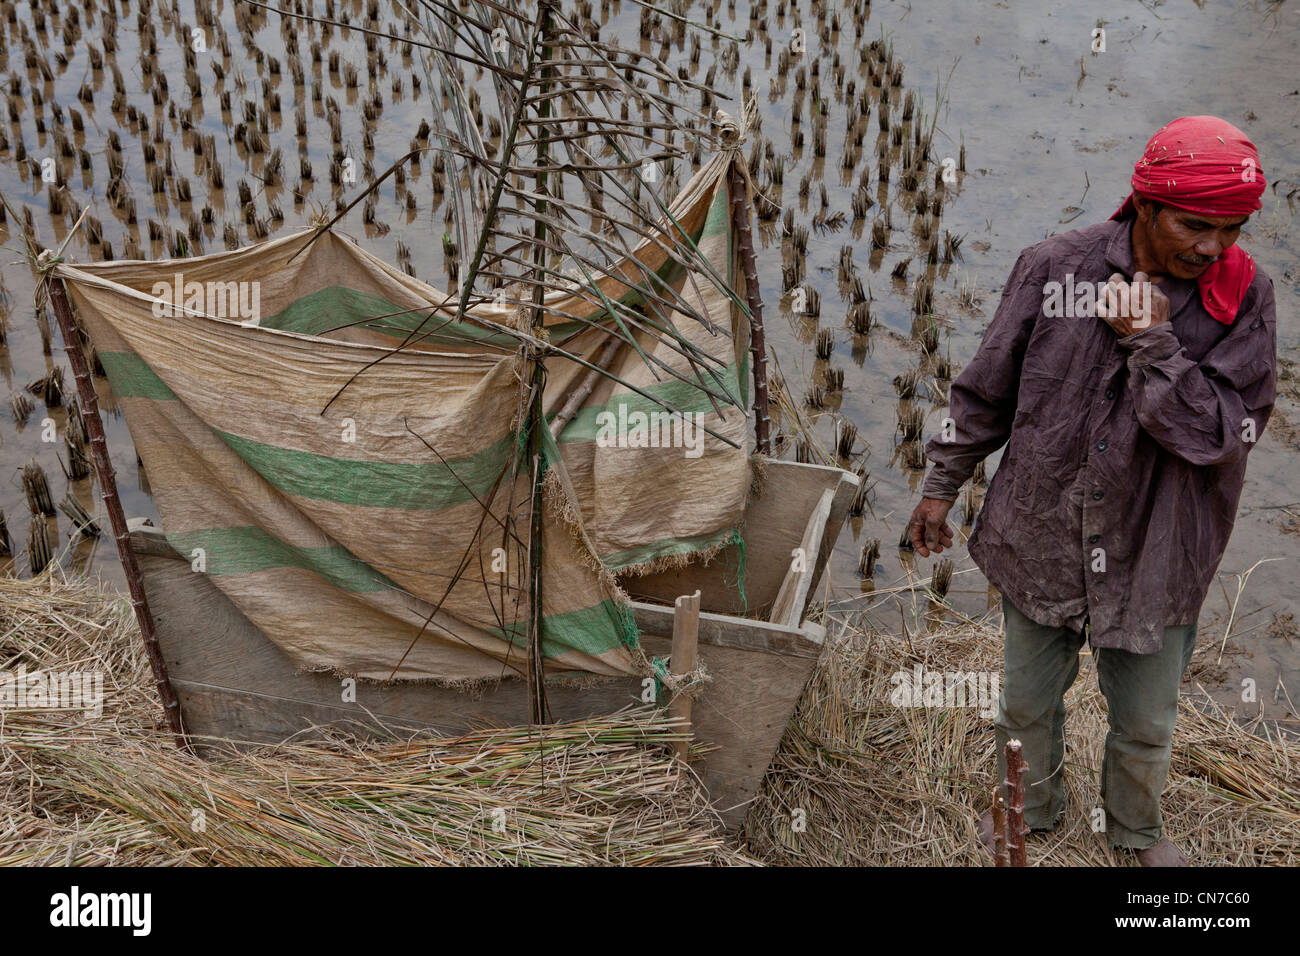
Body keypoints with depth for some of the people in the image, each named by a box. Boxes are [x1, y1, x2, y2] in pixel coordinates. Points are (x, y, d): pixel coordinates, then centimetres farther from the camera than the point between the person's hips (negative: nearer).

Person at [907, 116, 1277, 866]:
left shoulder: (1243, 297, -13)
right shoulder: (1055, 268, -13)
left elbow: (1223, 433, -20)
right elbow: (987, 391, -1)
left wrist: (1152, 342, -26)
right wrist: (944, 485, 6)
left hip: (1154, 555, 0)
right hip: (1042, 542, 0)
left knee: (1145, 723, 19)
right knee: (1028, 704, 21)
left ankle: (1137, 827, 50)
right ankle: (1033, 809, 50)